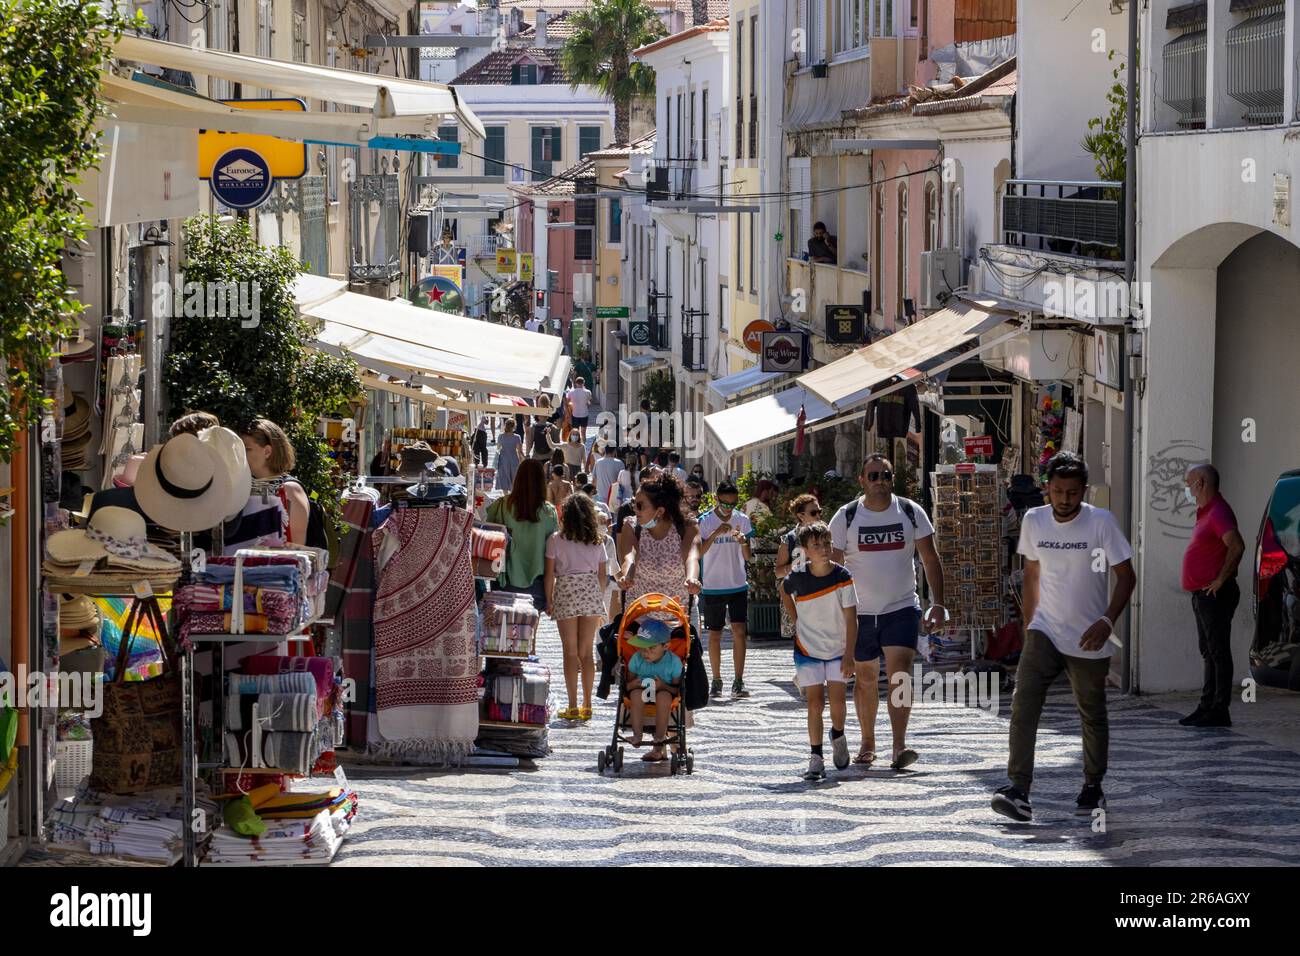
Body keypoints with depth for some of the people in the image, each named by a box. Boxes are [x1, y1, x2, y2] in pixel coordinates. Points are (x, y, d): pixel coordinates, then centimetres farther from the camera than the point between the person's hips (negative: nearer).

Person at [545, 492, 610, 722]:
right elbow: (603, 574, 10)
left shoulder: (556, 540, -1)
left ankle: (573, 706, -4)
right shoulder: (597, 541, 8)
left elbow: (550, 573, -3)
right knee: (586, 651, 7)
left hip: (566, 592, -3)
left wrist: (548, 601, 4)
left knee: (570, 651, 0)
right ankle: (587, 705, 6)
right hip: (591, 592, 3)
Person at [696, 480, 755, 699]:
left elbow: (748, 557, 2)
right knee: (714, 634, 6)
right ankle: (716, 681, 17)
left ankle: (738, 682, -10)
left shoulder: (742, 521, 2)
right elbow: (697, 553, -15)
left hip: (738, 585, 1)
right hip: (712, 587, -1)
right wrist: (715, 533, -26)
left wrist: (743, 543, -20)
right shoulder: (704, 522, -5)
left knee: (739, 631, -10)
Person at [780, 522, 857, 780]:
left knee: (838, 700, -6)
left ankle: (838, 736, 25)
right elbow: (784, 591, 13)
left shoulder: (842, 577, -16)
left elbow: (851, 618, -13)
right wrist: (797, 620, 7)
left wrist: (849, 655, -17)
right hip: (808, 649, 0)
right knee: (815, 702, -5)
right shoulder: (797, 577, -13)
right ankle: (816, 759, -1)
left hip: (837, 649, 0)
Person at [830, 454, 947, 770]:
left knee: (900, 673, -16)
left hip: (902, 608, -1)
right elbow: (833, 566, 1)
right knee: (865, 678, 9)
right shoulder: (846, 517, -2)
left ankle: (900, 745, -22)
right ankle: (868, 743, 24)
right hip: (860, 613, 1)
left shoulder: (911, 512, 0)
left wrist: (938, 604, -2)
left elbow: (930, 560, 6)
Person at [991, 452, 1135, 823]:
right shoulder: (1033, 521, 1)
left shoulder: (1101, 522, -11)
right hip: (1044, 633, 2)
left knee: (1092, 715, 10)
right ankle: (1018, 791, -23)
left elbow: (1126, 576, -7)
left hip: (1089, 640, -2)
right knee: (1023, 703, -17)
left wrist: (1107, 621, -19)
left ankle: (1093, 786, 30)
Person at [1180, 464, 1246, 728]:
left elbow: (1236, 546, -30)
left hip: (1214, 595, -11)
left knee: (1218, 652, -7)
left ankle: (1219, 711, -6)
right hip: (1202, 595, 11)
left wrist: (1221, 580, -22)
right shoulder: (1205, 512, 16)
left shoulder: (1219, 512, -17)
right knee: (1209, 652, 14)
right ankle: (1207, 707, 19)